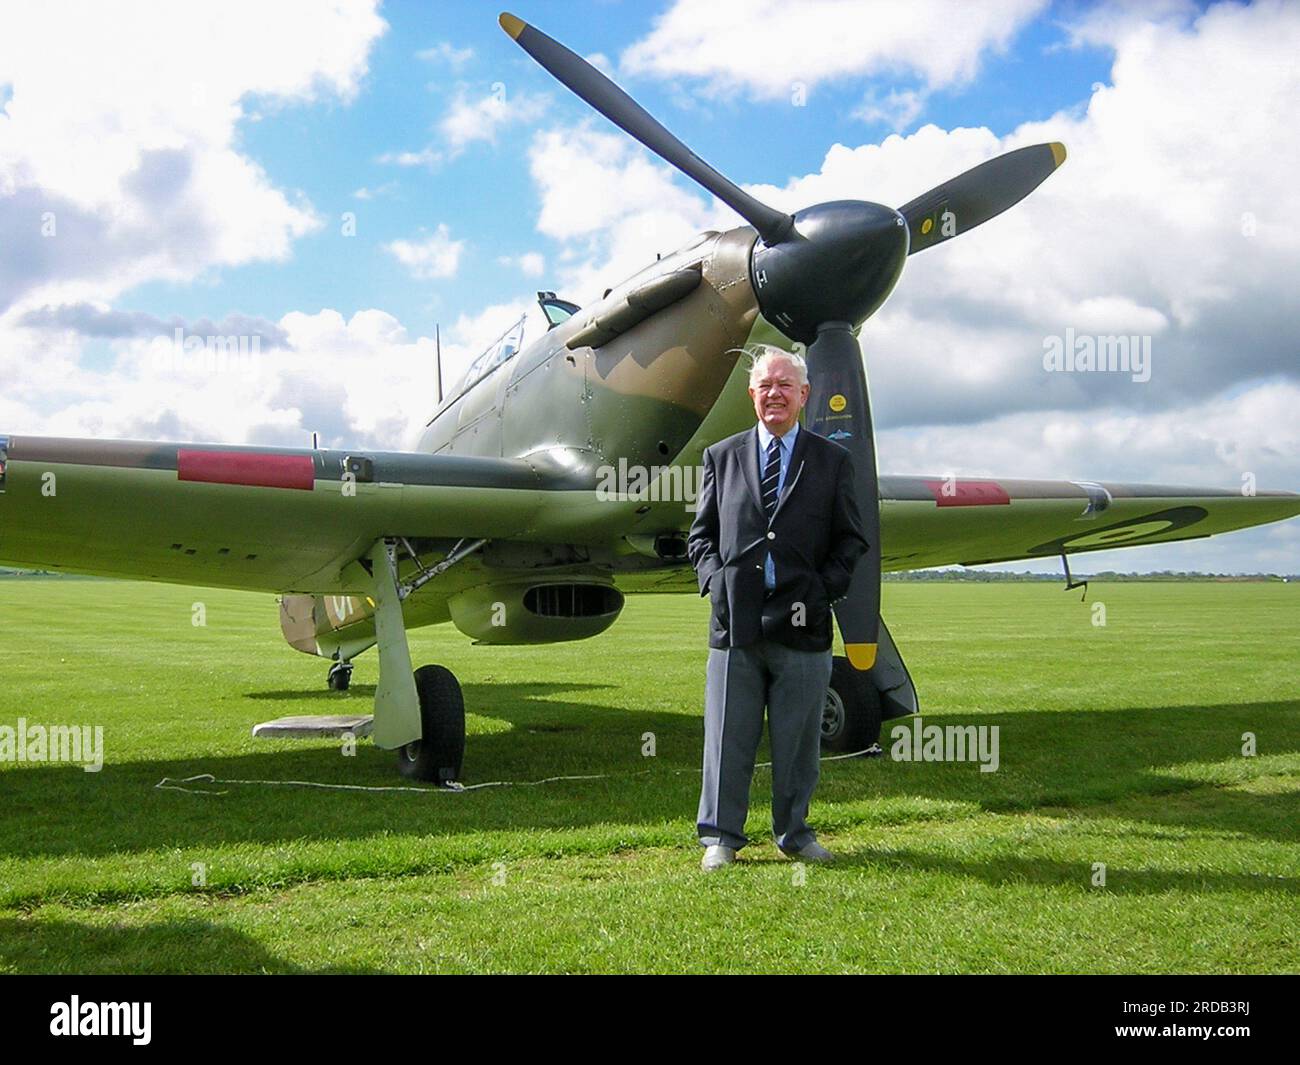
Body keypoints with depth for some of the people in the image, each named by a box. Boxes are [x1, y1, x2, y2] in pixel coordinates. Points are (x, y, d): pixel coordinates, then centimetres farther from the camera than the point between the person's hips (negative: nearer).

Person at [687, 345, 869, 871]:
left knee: (798, 739, 8)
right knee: (728, 735, 4)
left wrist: (825, 587, -5)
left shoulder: (832, 461, 9)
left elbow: (851, 538, 10)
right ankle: (721, 836, 17)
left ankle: (794, 832, 24)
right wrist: (715, 579, -5)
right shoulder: (721, 457, 12)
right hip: (735, 618, 0)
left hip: (802, 623, 0)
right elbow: (701, 533, 13)